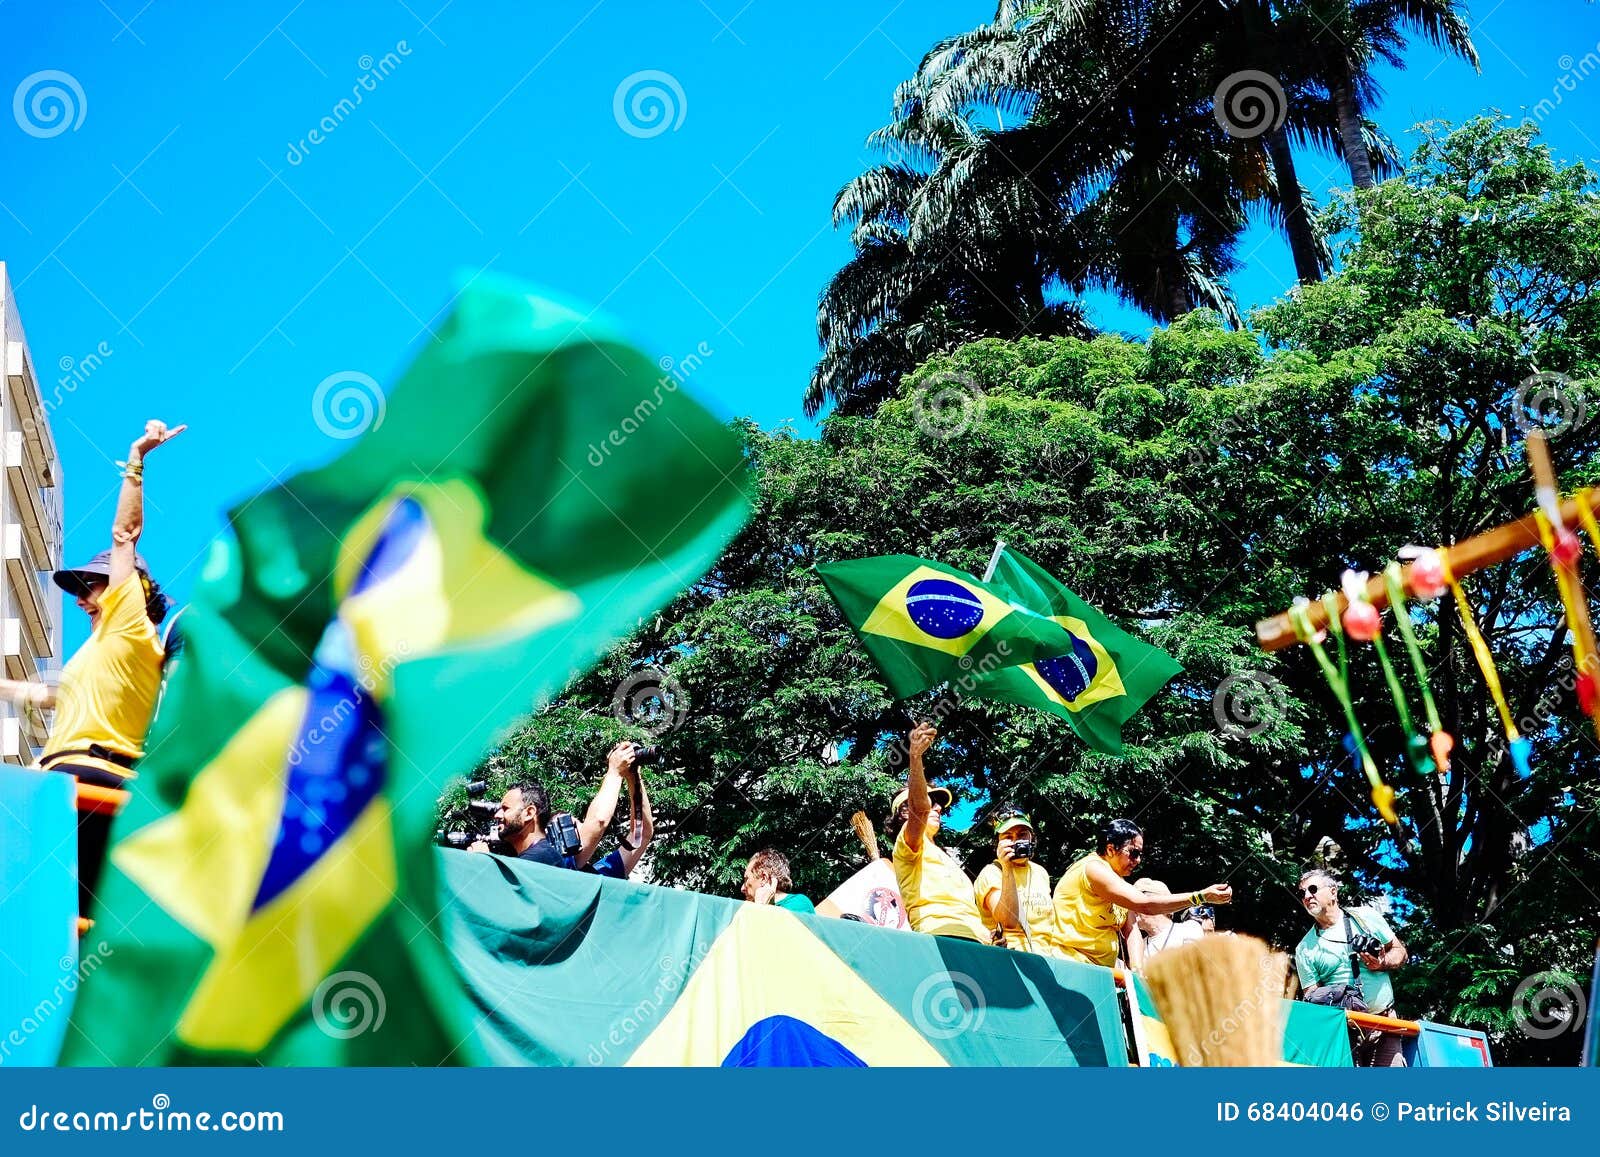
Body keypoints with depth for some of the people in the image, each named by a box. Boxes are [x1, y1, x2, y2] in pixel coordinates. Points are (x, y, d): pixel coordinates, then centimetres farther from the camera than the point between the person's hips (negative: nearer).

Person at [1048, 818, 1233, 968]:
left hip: (1100, 973, 9)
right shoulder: (1093, 869, -14)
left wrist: (1137, 970, -11)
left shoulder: (1118, 880, 16)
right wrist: (1202, 897, -22)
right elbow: (1145, 905, -22)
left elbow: (1131, 929, 8)